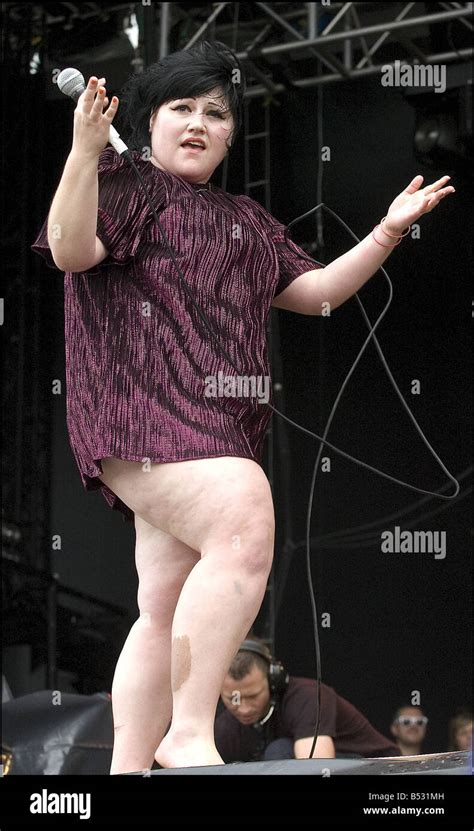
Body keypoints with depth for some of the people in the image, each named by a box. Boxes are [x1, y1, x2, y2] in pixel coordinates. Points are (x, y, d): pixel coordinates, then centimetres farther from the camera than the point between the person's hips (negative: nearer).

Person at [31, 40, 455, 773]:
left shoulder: (247, 222, 29)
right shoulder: (123, 185, 6)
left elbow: (315, 291, 25)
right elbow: (70, 249, -13)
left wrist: (387, 233, 15)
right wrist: (85, 151, -25)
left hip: (217, 436, 8)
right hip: (143, 413, -8)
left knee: (168, 611, 3)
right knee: (245, 529, -29)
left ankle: (127, 771, 4)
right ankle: (189, 733, -27)